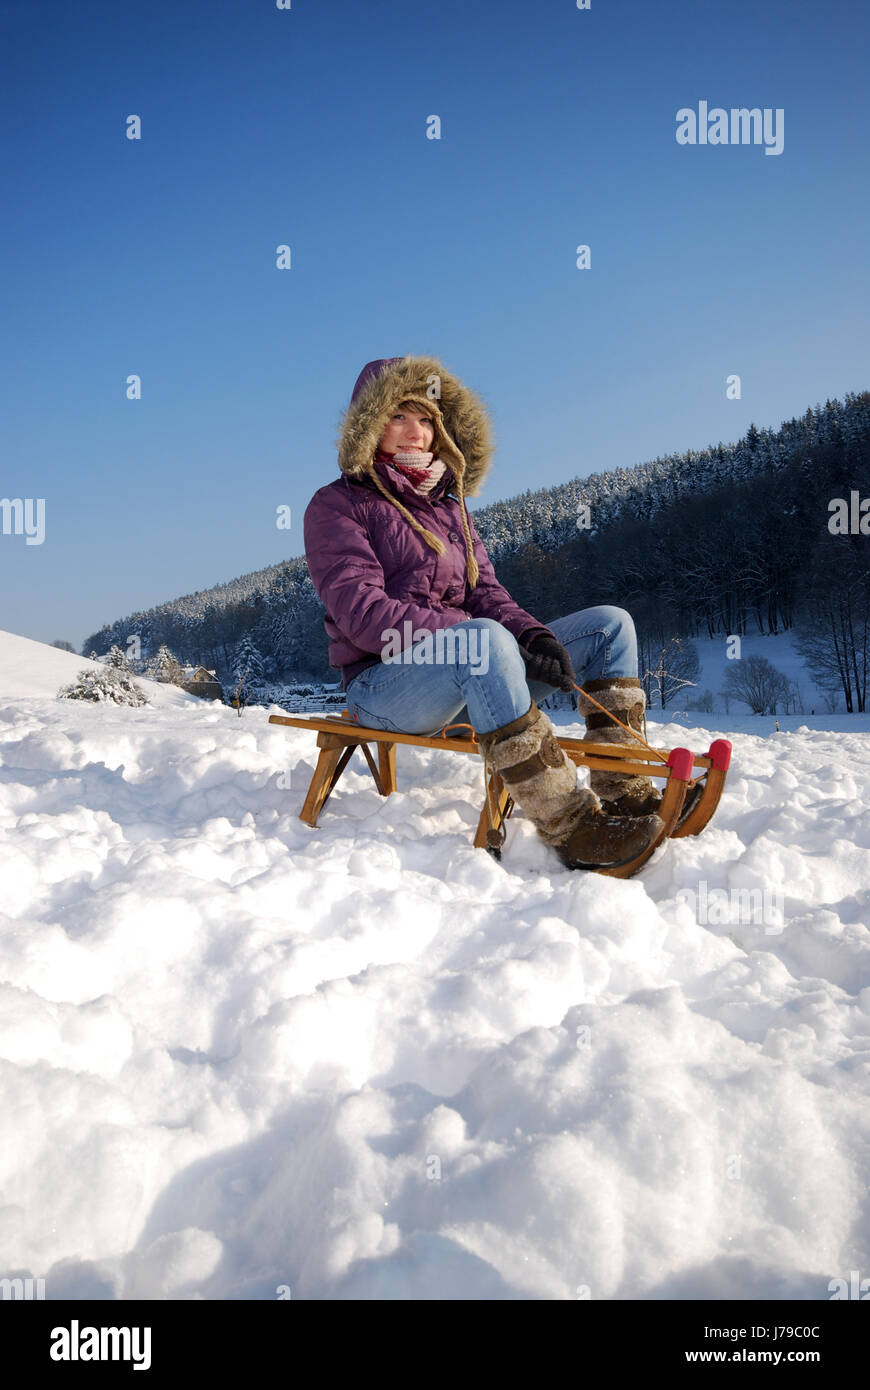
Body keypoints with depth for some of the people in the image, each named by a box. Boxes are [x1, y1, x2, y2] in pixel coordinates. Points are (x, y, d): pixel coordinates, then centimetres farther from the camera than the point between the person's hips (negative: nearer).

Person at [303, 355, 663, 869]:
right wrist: (471, 634, -23)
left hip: (467, 672, 7)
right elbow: (361, 613, -16)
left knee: (611, 624, -1)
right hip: (383, 685, -7)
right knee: (487, 638, -39)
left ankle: (624, 796, -15)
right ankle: (572, 827, -40)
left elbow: (486, 593, 11)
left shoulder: (449, 503, 19)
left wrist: (534, 634, -12)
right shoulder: (337, 506, -1)